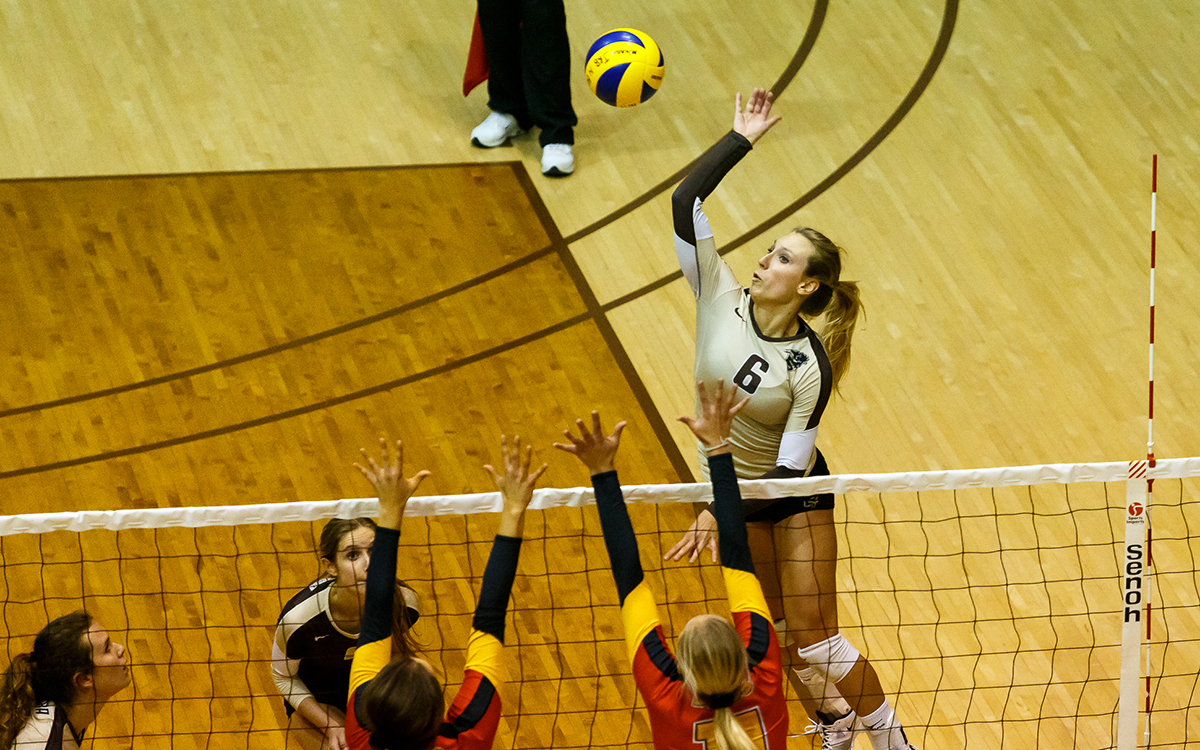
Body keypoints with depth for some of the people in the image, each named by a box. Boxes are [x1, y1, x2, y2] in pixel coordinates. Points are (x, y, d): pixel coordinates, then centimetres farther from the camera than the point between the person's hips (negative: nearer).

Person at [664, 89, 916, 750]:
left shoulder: (810, 367, -26)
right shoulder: (721, 298, -17)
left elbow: (791, 467, -26)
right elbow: (686, 202, -24)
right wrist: (741, 138, -24)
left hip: (795, 497, -4)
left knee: (814, 640, -4)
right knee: (777, 635, 14)